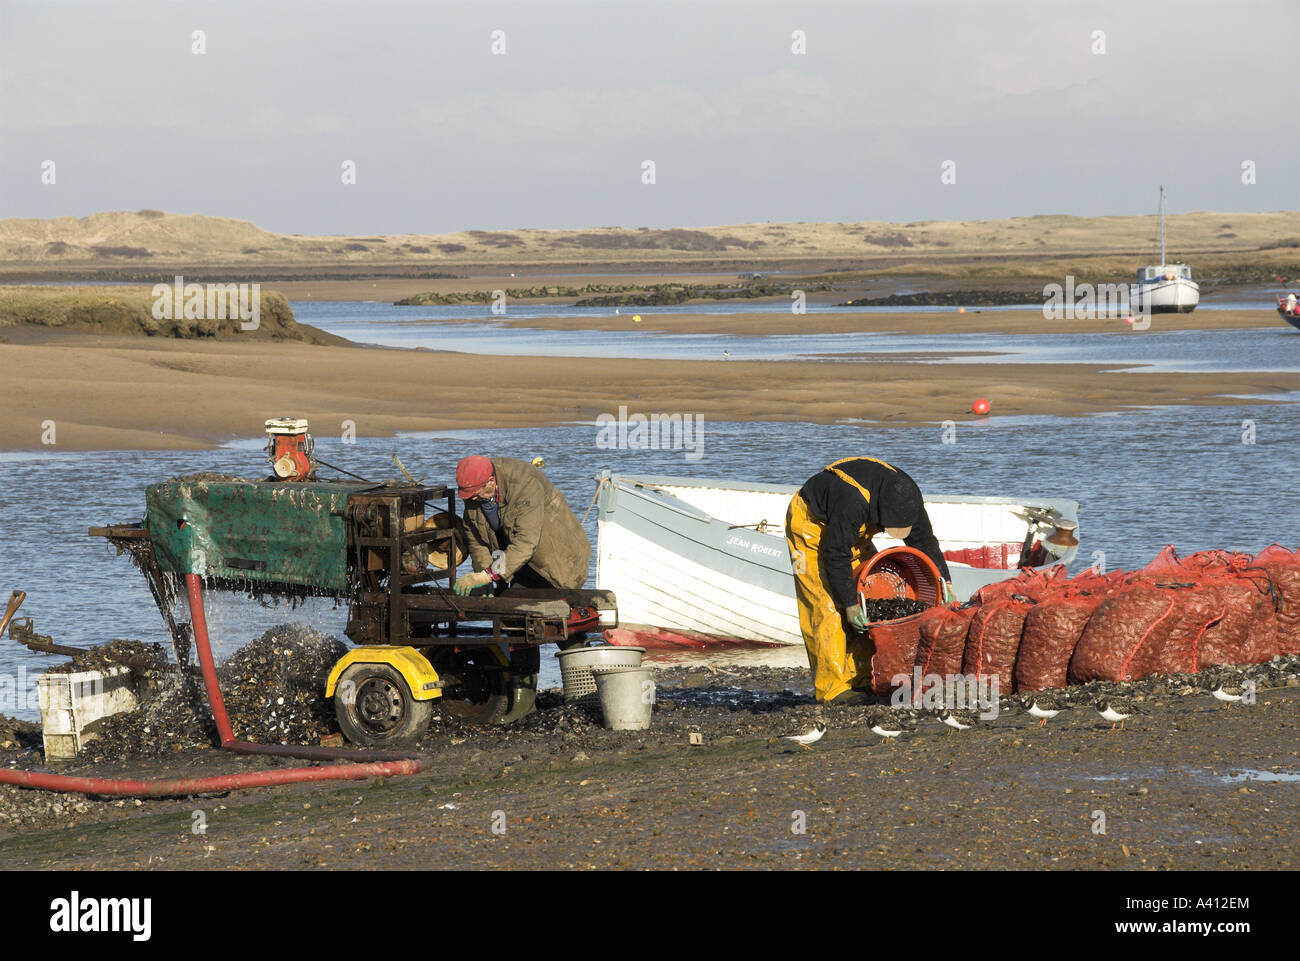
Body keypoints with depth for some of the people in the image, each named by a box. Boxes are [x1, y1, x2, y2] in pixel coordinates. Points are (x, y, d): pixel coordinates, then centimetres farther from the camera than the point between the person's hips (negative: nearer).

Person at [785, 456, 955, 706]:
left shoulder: (907, 495, -17)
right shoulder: (853, 500, -40)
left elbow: (924, 541, -2)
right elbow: (835, 555, -33)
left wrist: (945, 583, -7)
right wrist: (850, 604, -28)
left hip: (851, 533, 8)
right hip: (811, 525, -8)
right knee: (829, 605, -18)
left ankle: (861, 680, 0)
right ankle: (832, 687, -18)